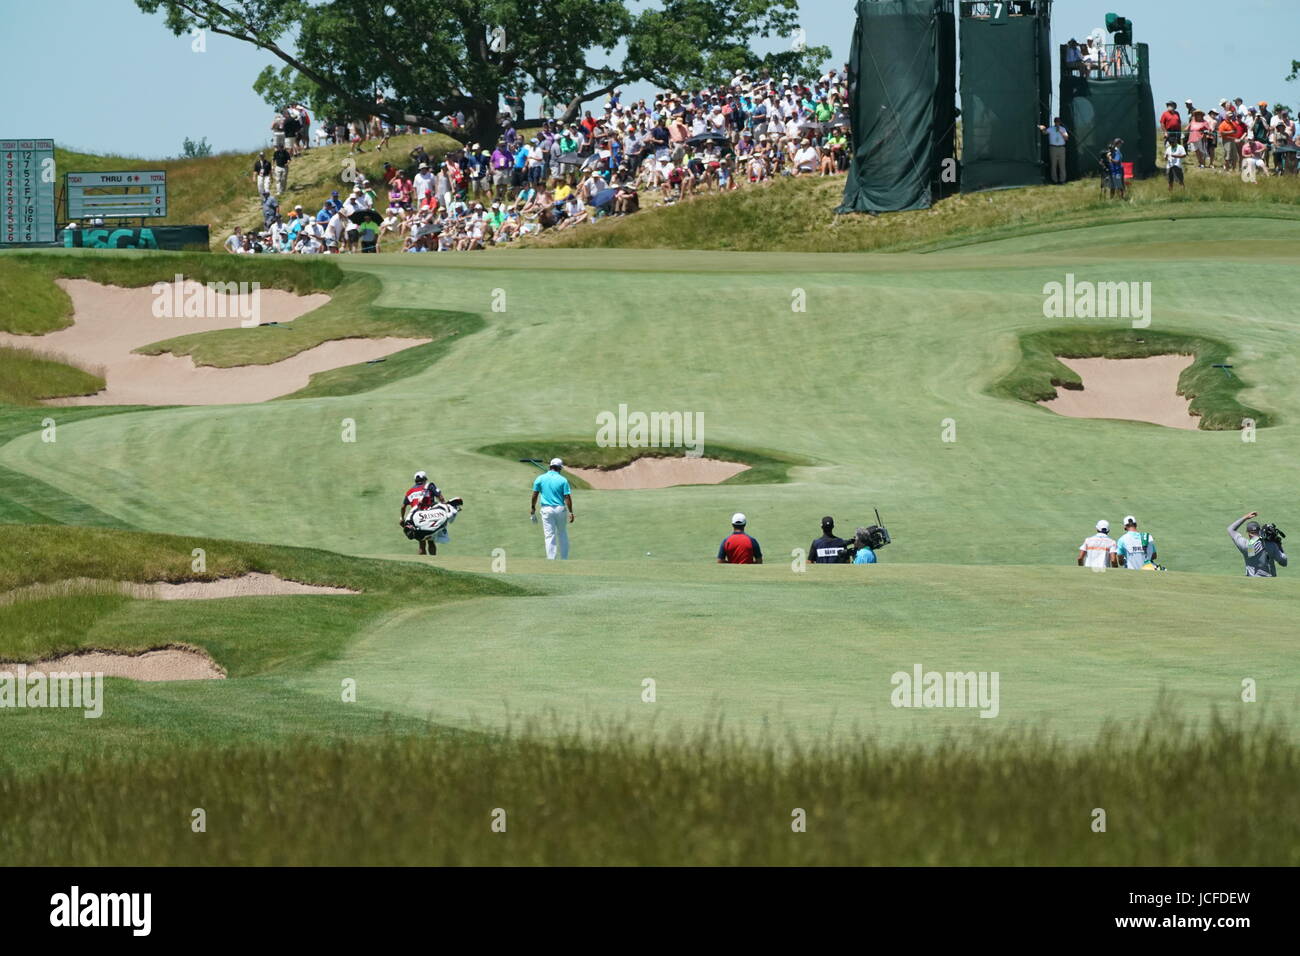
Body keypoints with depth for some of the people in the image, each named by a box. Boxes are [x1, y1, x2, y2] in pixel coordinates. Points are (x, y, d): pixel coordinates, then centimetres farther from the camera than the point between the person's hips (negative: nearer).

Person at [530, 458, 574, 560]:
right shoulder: (563, 480, -5)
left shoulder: (540, 479, -2)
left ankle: (551, 560, -5)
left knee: (550, 536, 0)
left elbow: (535, 494, 3)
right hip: (560, 509, 0)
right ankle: (564, 559, 20)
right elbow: (567, 497, -8)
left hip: (547, 509, 0)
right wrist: (570, 512, -3)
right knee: (562, 534, 15)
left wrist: (532, 507, 16)